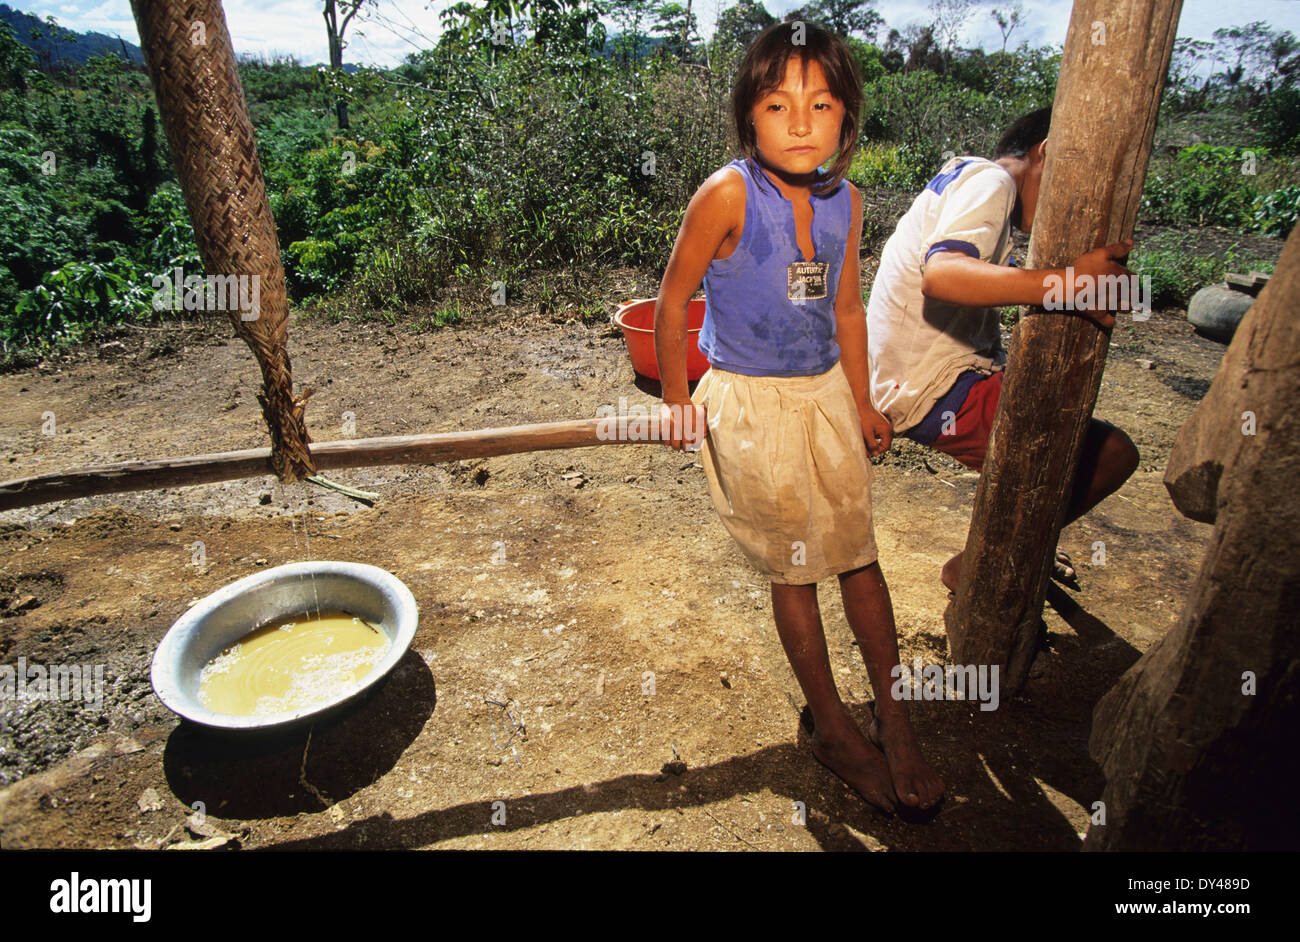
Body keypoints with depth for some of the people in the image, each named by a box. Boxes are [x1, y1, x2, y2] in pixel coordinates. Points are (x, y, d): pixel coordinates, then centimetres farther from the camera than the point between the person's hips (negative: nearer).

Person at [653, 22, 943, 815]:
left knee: (860, 555, 8)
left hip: (826, 394, 5)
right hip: (750, 402, -5)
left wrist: (861, 402, 16)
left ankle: (894, 721, 25)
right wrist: (677, 400, -3)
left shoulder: (845, 200, 1)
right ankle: (834, 730, 23)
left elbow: (847, 308, 12)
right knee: (795, 569, 5)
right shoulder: (728, 195, -17)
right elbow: (672, 300, -9)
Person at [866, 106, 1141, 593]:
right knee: (1111, 453, -15)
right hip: (936, 393, -11)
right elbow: (941, 272, -32)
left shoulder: (966, 177, 22)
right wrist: (1065, 282, -41)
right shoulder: (991, 180, -11)